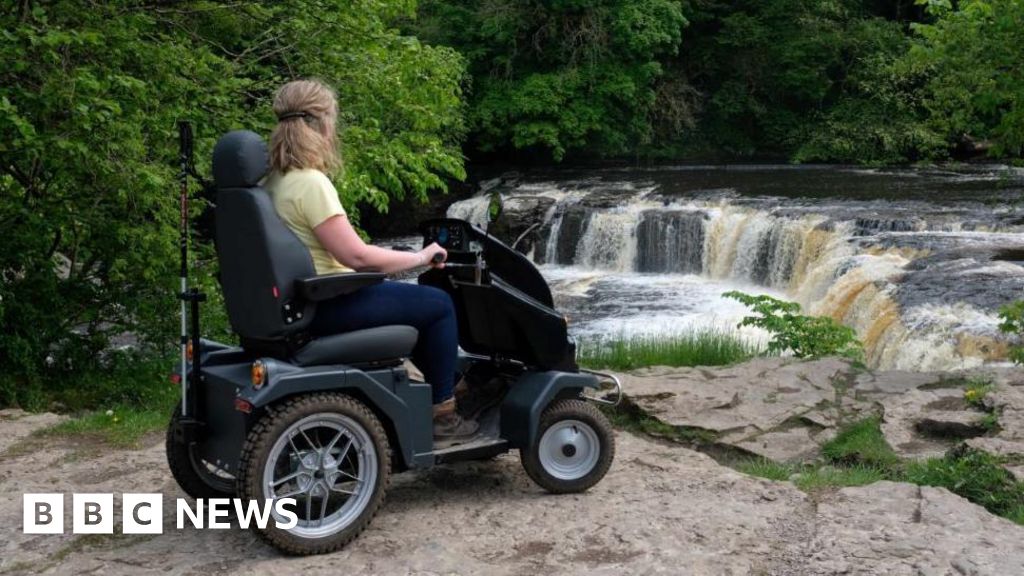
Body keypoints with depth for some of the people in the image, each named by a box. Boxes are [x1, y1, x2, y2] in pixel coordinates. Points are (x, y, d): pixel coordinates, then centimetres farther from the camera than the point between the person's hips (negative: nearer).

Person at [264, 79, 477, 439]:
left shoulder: (274, 179, 7)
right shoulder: (311, 183, -23)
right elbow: (355, 255, -24)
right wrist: (420, 257, -11)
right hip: (325, 307, -10)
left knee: (412, 294, 28)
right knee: (439, 305, 0)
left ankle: (446, 383, 35)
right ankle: (442, 413, 10)